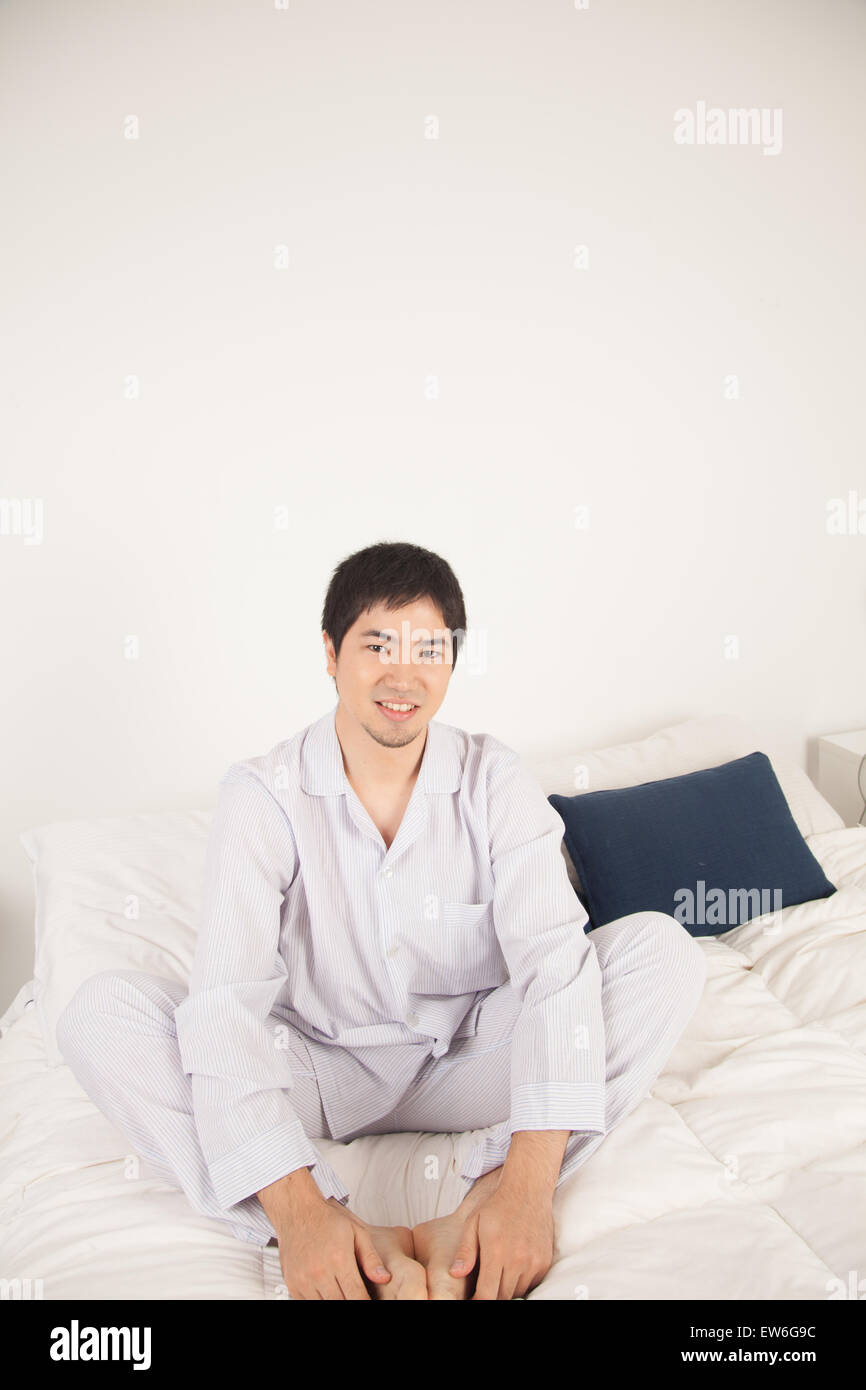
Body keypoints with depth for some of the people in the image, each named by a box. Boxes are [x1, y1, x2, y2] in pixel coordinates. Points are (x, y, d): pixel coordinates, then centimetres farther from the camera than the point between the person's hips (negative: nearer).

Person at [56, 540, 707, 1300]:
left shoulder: (496, 780, -10)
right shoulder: (264, 794, -14)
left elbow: (554, 958, -22)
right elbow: (227, 1000, -24)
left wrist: (529, 1181, -37)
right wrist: (296, 1209, -38)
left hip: (470, 1063, 1)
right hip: (321, 1071, 0)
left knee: (665, 948, -21)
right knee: (100, 1011, -25)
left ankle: (472, 1225, -30)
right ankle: (364, 1247, -33)